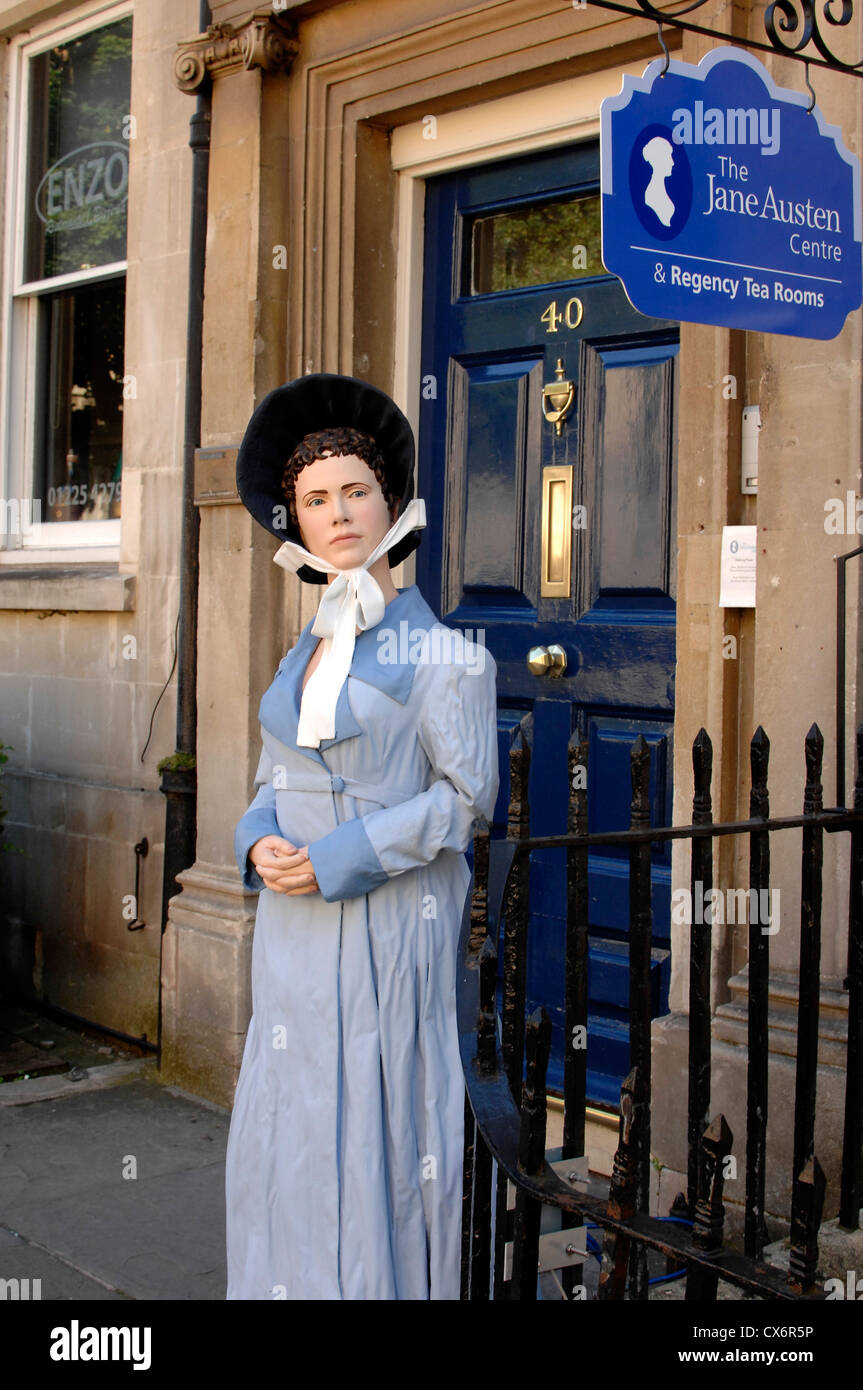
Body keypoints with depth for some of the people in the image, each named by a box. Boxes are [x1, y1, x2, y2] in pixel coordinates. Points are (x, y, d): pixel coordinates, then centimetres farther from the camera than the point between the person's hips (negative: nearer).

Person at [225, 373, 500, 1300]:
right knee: (285, 1131, 12)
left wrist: (341, 859, -17)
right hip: (295, 923, 7)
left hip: (387, 921, -6)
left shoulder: (438, 650, -8)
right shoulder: (305, 654, 12)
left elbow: (466, 794, -11)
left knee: (377, 1130, -1)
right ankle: (289, 1282, 27)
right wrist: (262, 844, -6)